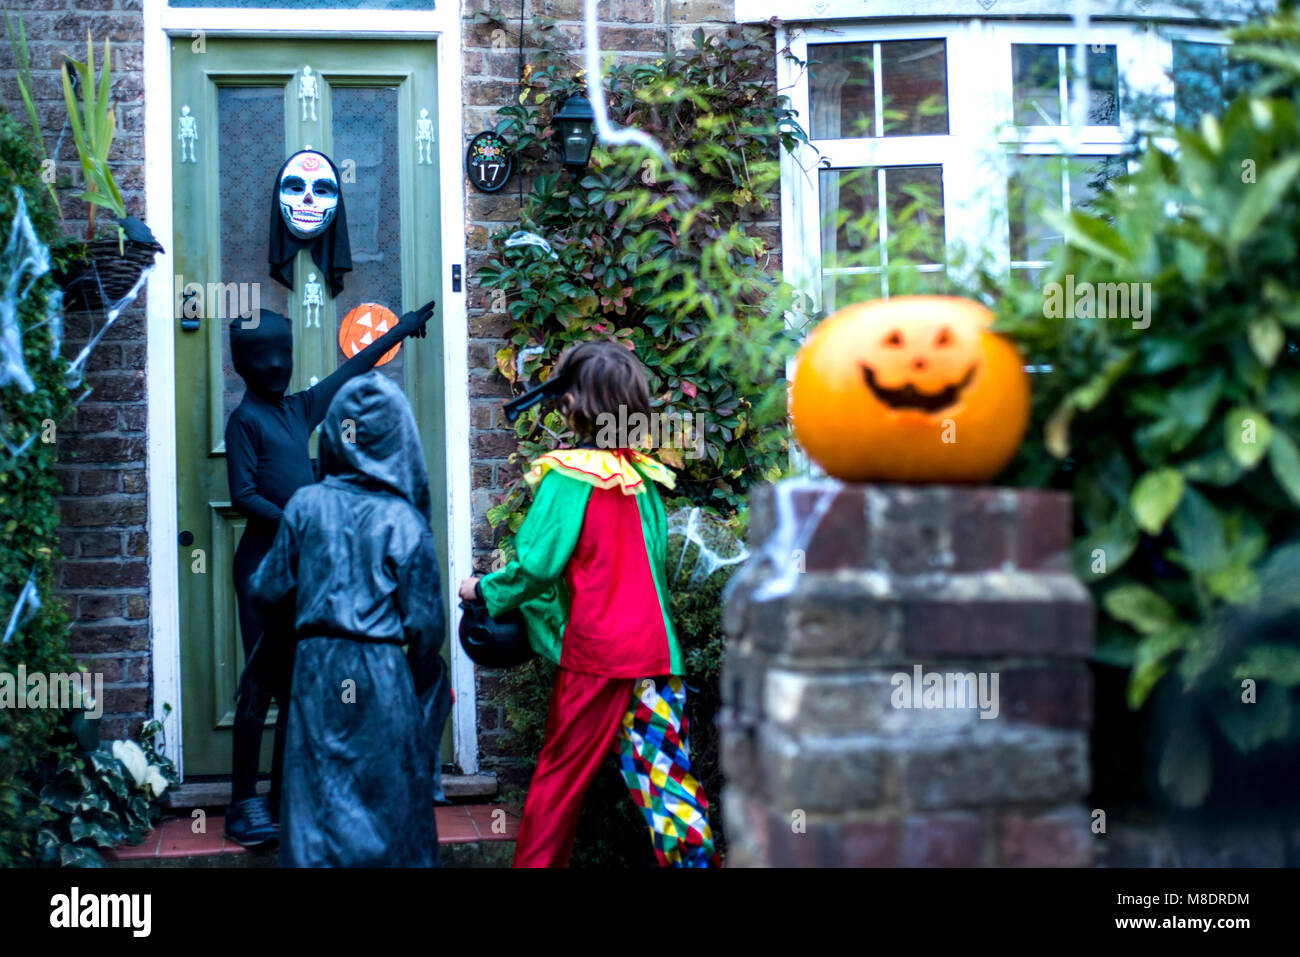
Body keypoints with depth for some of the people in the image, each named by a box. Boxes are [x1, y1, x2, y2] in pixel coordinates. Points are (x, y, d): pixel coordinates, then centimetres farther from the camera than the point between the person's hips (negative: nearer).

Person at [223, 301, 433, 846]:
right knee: (261, 681, -6)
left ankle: (283, 794, 15)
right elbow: (243, 495, -14)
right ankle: (244, 802, -1)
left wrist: (401, 329, 37)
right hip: (264, 560, -7)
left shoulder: (301, 408, 13)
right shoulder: (245, 419, -6)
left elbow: (351, 370, 27)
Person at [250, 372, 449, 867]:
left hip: (317, 673, 2)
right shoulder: (404, 522, -9)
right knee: (388, 800, 10)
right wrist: (422, 691, 9)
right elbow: (425, 625, -8)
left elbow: (269, 594, 3)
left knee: (318, 804, 10)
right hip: (383, 678, -2)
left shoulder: (305, 506, -4)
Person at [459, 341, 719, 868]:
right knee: (665, 776, 7)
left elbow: (536, 565, -13)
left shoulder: (569, 476, -9)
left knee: (560, 775, 5)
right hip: (655, 647, 5)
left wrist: (483, 590, 4)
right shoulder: (644, 477, 8)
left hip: (594, 651, -5)